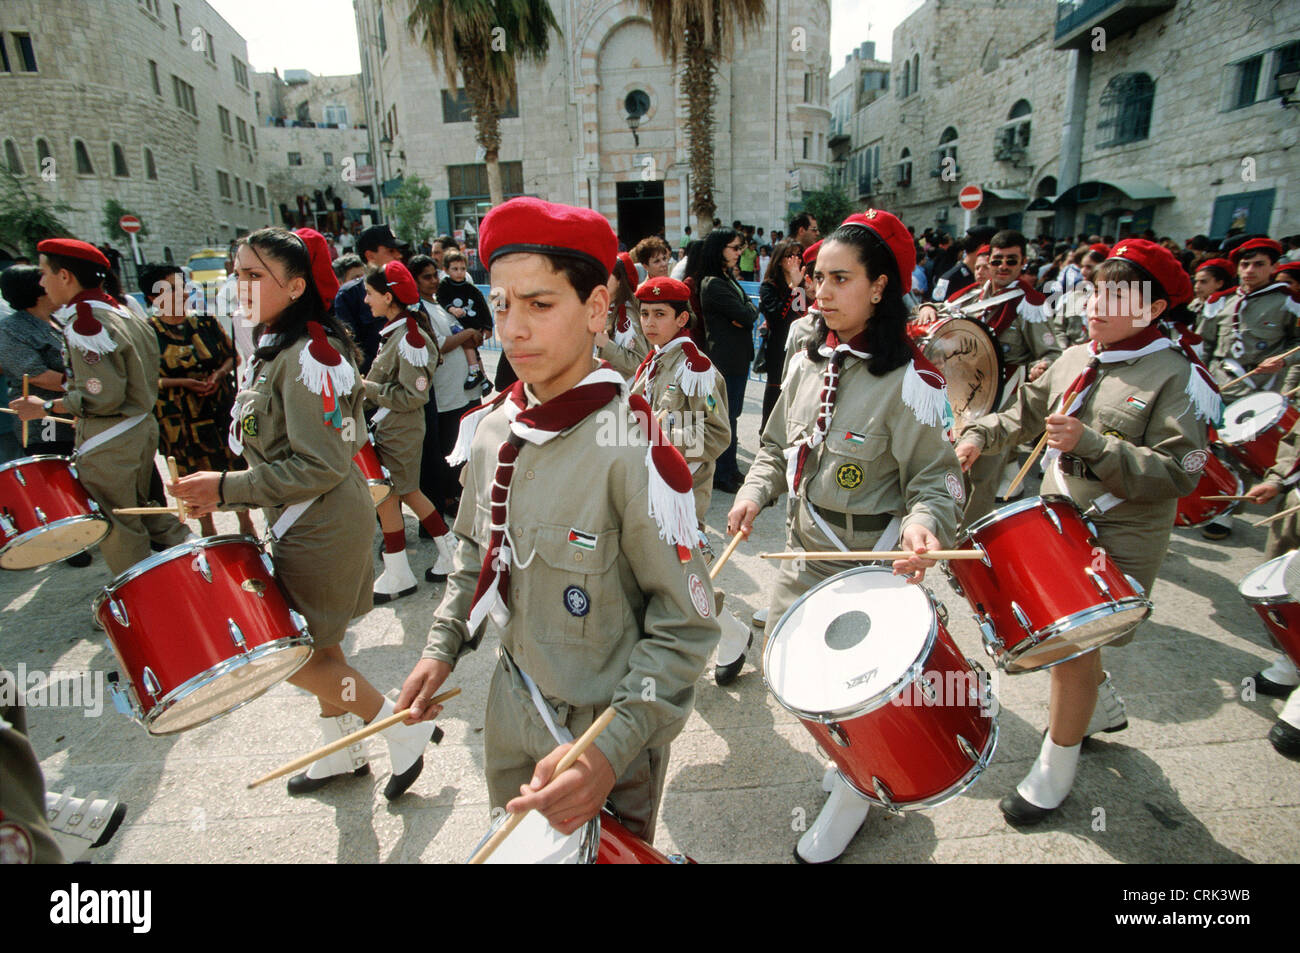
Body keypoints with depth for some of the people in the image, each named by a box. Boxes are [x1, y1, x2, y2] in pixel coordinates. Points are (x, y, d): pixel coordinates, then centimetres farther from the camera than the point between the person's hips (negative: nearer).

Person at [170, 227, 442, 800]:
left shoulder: (309, 355, -21)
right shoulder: (272, 350, 11)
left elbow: (322, 467, -25)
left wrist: (228, 488, -20)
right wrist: (224, 495, 9)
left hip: (324, 530, -10)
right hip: (301, 524, 10)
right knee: (318, 645, 20)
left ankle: (405, 725, 14)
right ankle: (340, 752, 39)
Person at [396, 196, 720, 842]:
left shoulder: (634, 447, -26)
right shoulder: (489, 428, -6)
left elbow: (684, 628, -22)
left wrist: (610, 750, -29)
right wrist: (442, 647, 3)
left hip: (607, 729, -5)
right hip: (511, 711, 6)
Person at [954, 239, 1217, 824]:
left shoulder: (1178, 379, -14)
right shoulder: (1076, 358, 5)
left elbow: (1178, 473, -21)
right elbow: (1026, 412, 16)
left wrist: (1091, 445, -30)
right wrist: (978, 435, -1)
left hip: (1117, 539, -6)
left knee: (1073, 642, -1)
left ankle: (1056, 766, 20)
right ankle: (1104, 705, 48)